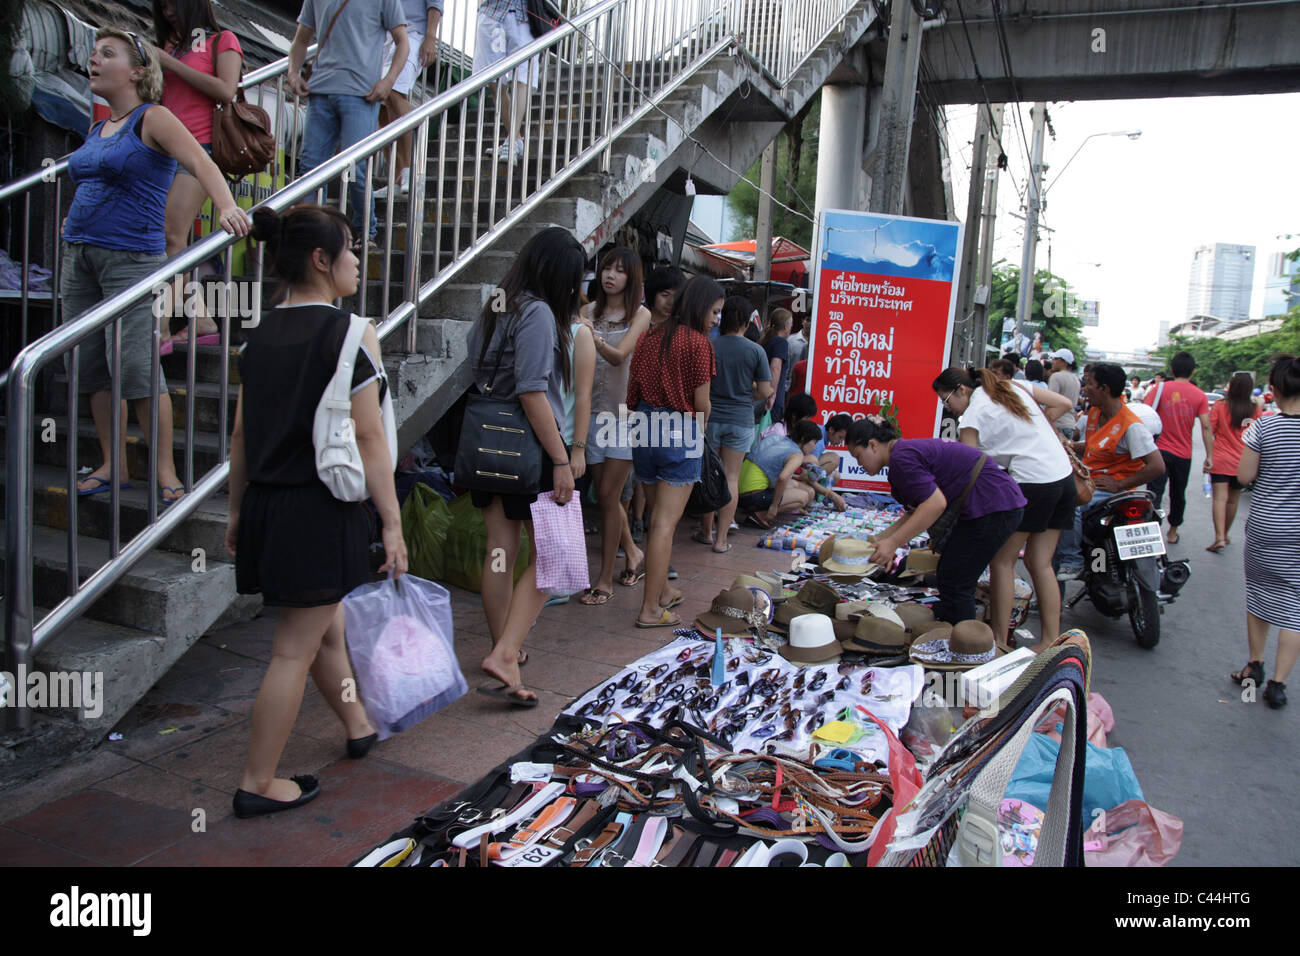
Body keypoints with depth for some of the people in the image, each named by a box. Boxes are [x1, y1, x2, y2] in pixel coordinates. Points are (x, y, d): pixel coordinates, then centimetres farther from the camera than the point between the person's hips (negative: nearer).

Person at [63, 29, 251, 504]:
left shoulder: (151, 118, -3)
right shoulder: (97, 131, 18)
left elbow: (201, 162, -20)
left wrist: (227, 207, -37)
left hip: (131, 258, -8)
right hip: (78, 253, 8)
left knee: (136, 367, -12)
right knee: (90, 365, 7)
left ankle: (165, 471, -1)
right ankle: (113, 466, 17)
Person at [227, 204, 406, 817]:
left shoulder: (262, 334, 8)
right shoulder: (350, 336, -14)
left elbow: (242, 432, 11)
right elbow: (368, 440, -16)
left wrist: (238, 511, 19)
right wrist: (392, 524, -12)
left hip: (265, 505, 8)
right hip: (322, 510, -8)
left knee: (326, 626, 23)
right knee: (295, 650, 3)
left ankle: (358, 725, 43)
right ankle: (258, 784, 15)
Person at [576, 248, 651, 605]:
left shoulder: (640, 314, -2)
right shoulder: (589, 310, 8)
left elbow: (619, 356, -18)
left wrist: (592, 336, -36)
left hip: (625, 411, -4)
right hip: (595, 411, 4)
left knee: (608, 495, -5)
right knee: (604, 494, 10)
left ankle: (605, 578, 5)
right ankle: (633, 552, 34)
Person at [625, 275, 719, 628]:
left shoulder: (650, 336, 8)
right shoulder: (698, 342, -10)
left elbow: (634, 389, 7)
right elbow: (701, 403, -8)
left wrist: (646, 416, 13)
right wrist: (700, 427, 10)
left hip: (645, 425, 7)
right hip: (680, 431, -7)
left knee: (659, 515, 20)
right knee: (666, 521, -3)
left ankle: (661, 591, 32)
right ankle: (651, 609, 1)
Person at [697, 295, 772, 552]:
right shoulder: (756, 351, -7)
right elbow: (765, 391, -5)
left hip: (710, 418, 1)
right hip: (741, 421, -1)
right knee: (731, 478, 5)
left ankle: (706, 531, 23)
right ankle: (721, 539, 7)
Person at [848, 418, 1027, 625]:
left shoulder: (902, 457, -16)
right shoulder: (907, 450, 16)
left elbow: (935, 503, -23)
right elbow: (917, 513, 19)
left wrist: (893, 543, -20)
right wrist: (880, 540, 14)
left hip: (992, 506, -11)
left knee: (954, 584, -6)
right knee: (948, 577, 15)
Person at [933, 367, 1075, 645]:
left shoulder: (972, 416, -7)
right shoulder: (1014, 387, 14)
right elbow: (1064, 403, 14)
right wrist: (1031, 431, 14)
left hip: (1031, 482, -8)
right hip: (1064, 477, 8)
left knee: (1002, 561, 3)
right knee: (1041, 563, 12)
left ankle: (1000, 640, 4)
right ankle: (1052, 641, 13)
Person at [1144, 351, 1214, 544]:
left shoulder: (1161, 388, -5)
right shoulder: (1200, 395, -1)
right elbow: (1206, 427, -6)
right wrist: (1209, 456, -3)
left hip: (1160, 450, -2)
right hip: (1184, 454, 2)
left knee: (1155, 493, -4)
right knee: (1178, 494, 18)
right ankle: (1173, 532, 31)